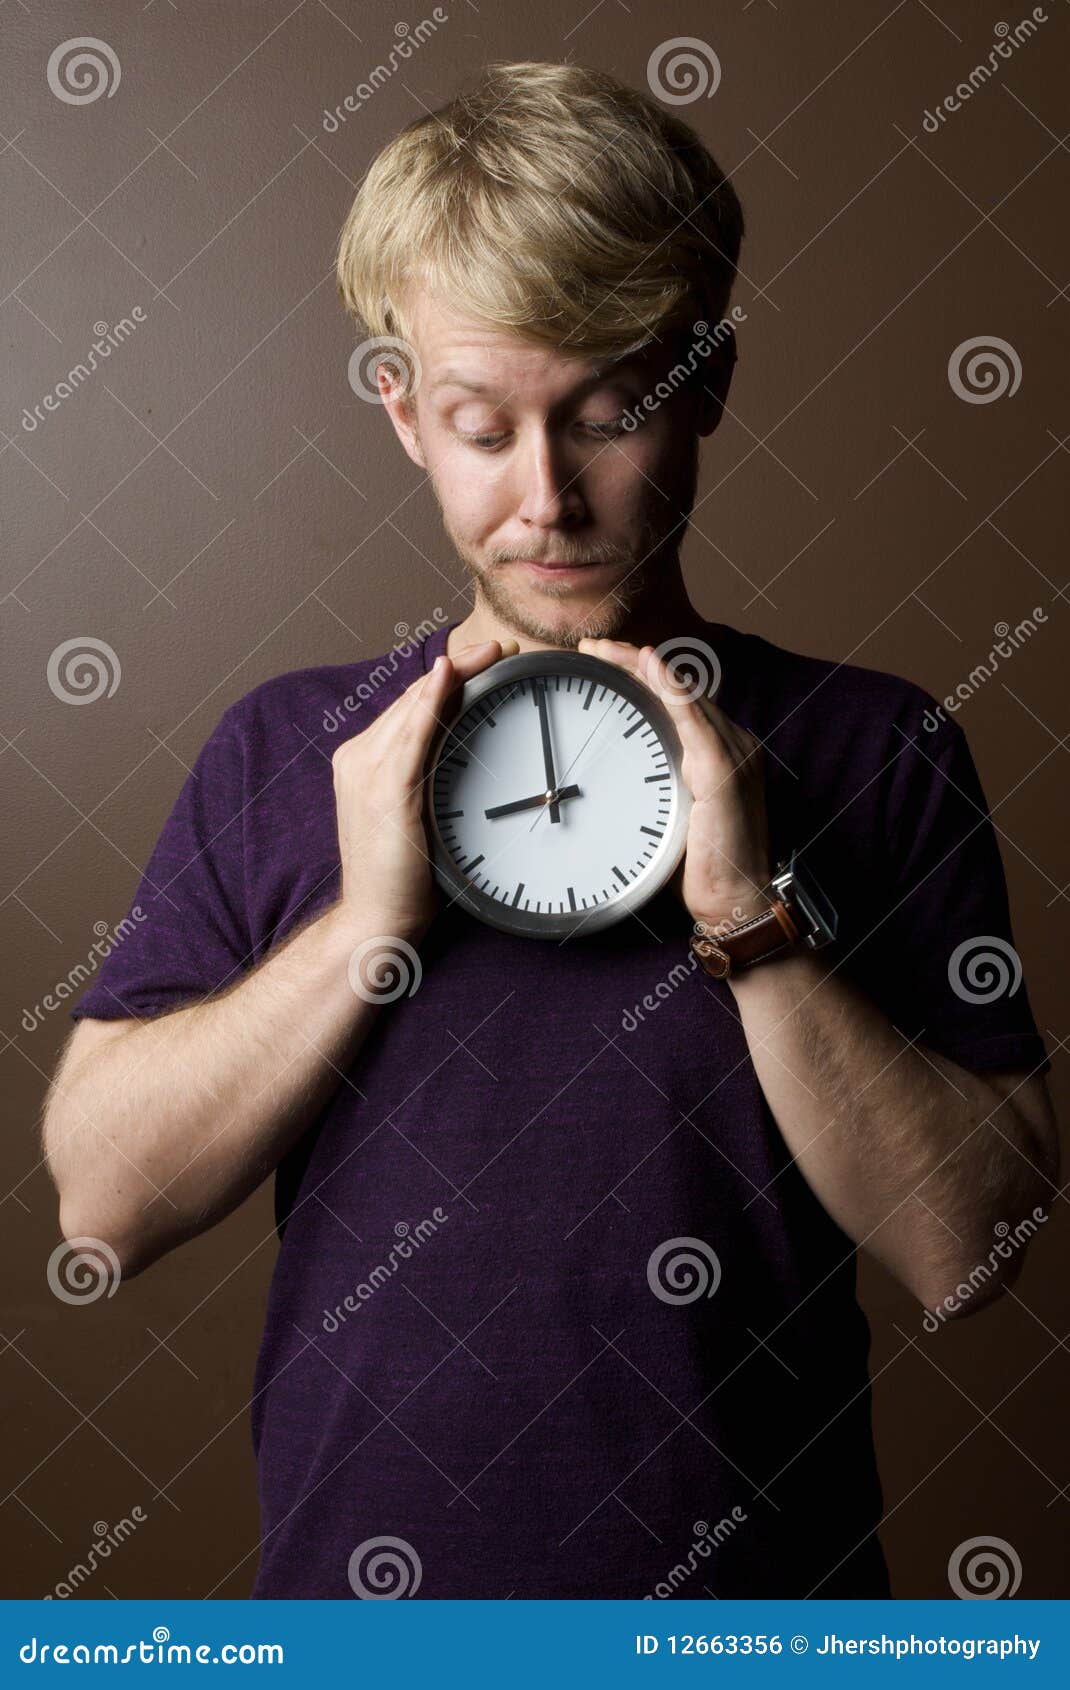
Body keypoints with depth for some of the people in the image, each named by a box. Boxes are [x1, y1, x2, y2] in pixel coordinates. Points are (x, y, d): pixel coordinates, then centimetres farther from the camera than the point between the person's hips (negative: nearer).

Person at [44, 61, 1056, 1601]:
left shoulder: (870, 752, -7)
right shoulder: (284, 750, -1)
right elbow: (103, 1199, -7)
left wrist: (755, 917, -21)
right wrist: (367, 921, -18)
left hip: (749, 1601, 0)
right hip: (349, 1578, 1)